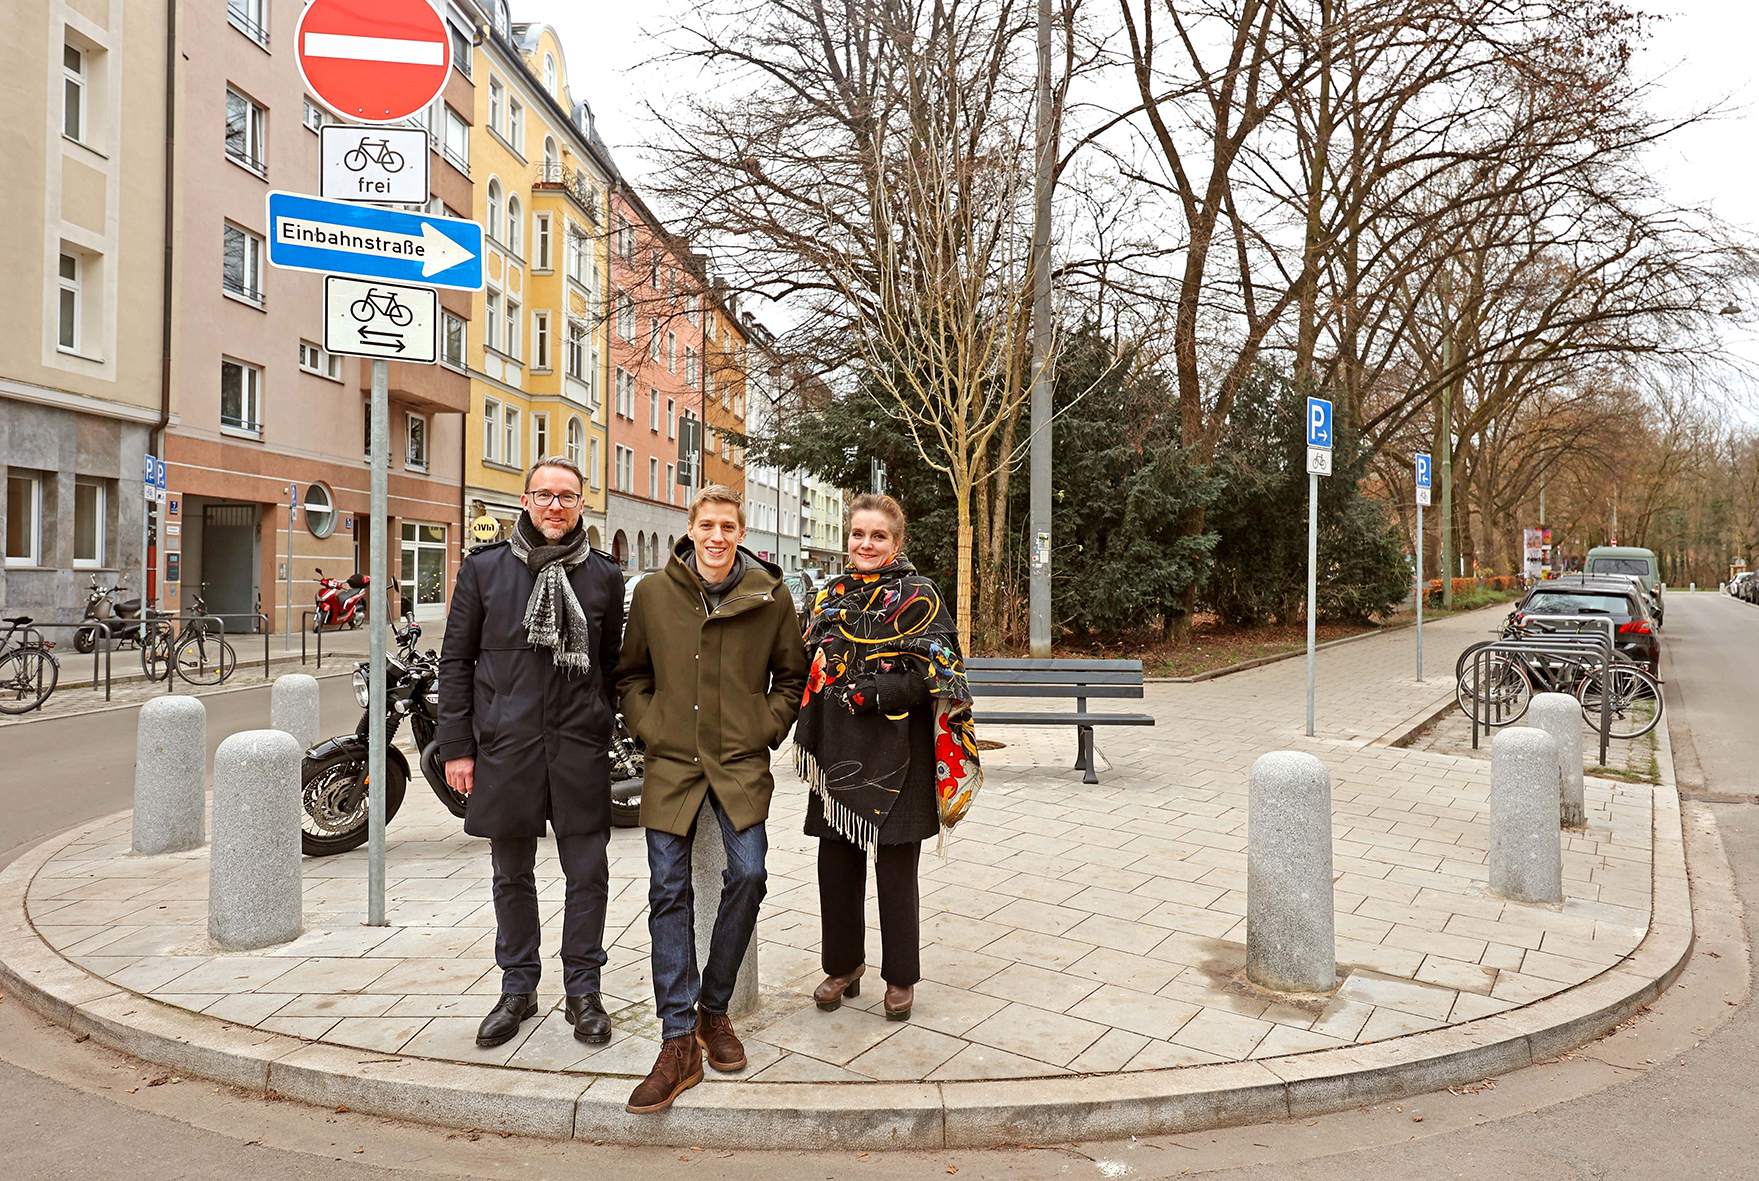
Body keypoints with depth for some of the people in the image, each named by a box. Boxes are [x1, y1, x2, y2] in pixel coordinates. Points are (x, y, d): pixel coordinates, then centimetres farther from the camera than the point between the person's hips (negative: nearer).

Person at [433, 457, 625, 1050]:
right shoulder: (485, 568, 5)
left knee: (588, 872, 4)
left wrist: (605, 731, 5)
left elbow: (613, 663, 10)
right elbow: (456, 660, 6)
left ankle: (582, 989, 21)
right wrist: (456, 745, 1)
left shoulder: (603, 575, 6)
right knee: (512, 874, 12)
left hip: (580, 746, 0)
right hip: (505, 743, 0)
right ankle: (518, 988, 28)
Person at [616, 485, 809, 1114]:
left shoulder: (770, 597, 1)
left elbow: (792, 676, 12)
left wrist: (766, 730, 1)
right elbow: (631, 674, 14)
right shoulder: (654, 593, 3)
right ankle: (679, 1042, 5)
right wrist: (649, 728, 2)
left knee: (747, 876, -11)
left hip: (742, 761, -1)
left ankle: (713, 1008, 14)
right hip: (672, 759, 1)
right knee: (668, 891, -3)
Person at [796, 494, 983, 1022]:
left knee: (895, 864, 3)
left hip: (896, 752, -5)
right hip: (838, 752, 5)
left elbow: (930, 676, -12)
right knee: (836, 861, 9)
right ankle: (843, 966, 27)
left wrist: (867, 695, -19)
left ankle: (901, 977, 20)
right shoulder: (831, 596, 12)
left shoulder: (917, 597, -3)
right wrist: (811, 742, 7)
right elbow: (811, 671, 17)